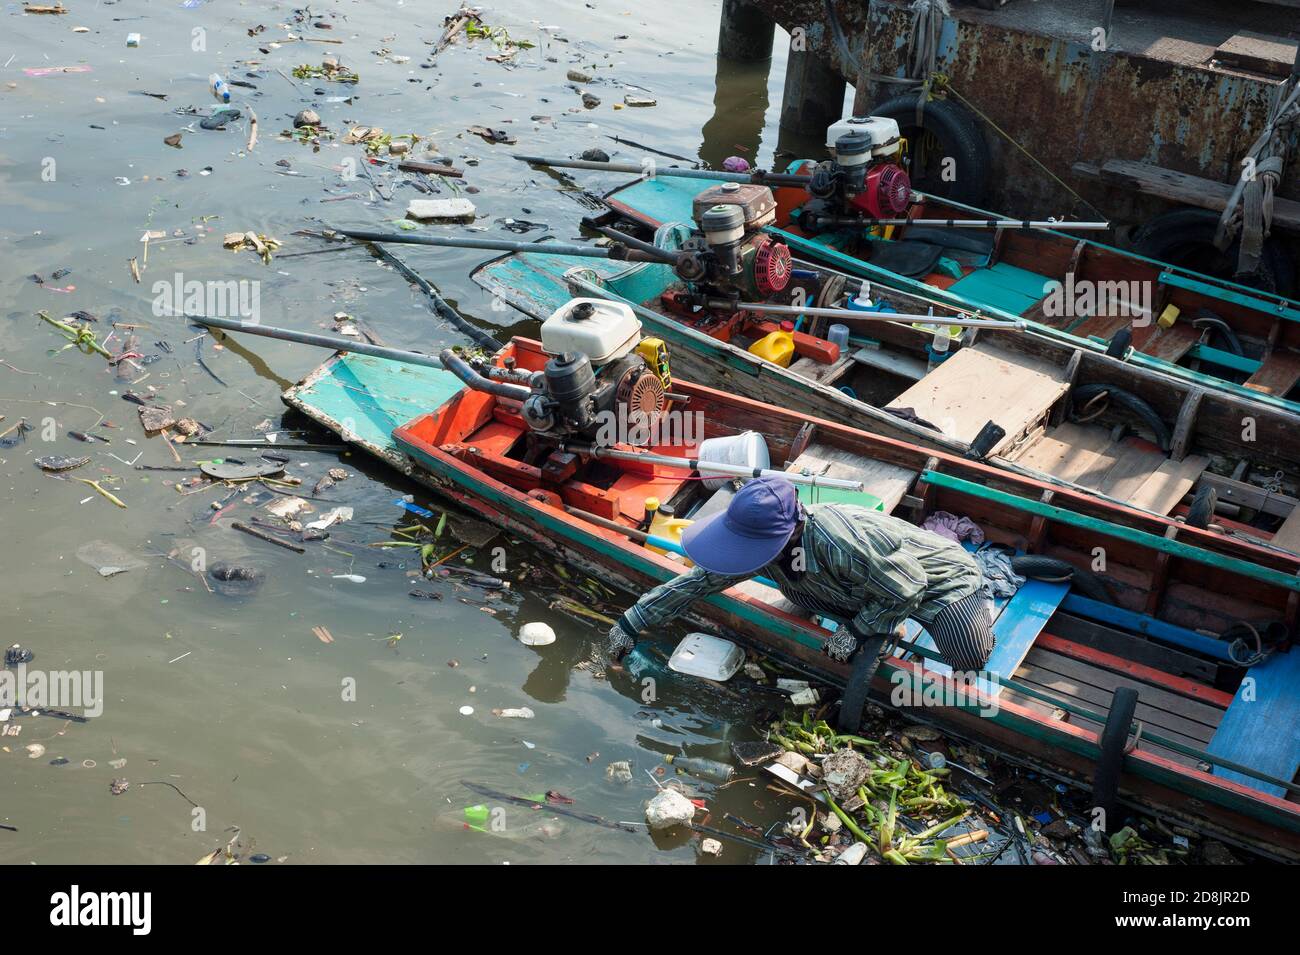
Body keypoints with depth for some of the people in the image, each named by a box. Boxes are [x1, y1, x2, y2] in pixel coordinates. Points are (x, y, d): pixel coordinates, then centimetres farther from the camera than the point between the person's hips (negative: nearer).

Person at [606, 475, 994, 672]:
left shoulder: (839, 542, -45)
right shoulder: (765, 544, -20)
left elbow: (906, 590, -31)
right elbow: (697, 580, -9)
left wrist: (856, 629, -23)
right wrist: (631, 623, -7)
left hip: (937, 577, -7)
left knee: (969, 659, -25)